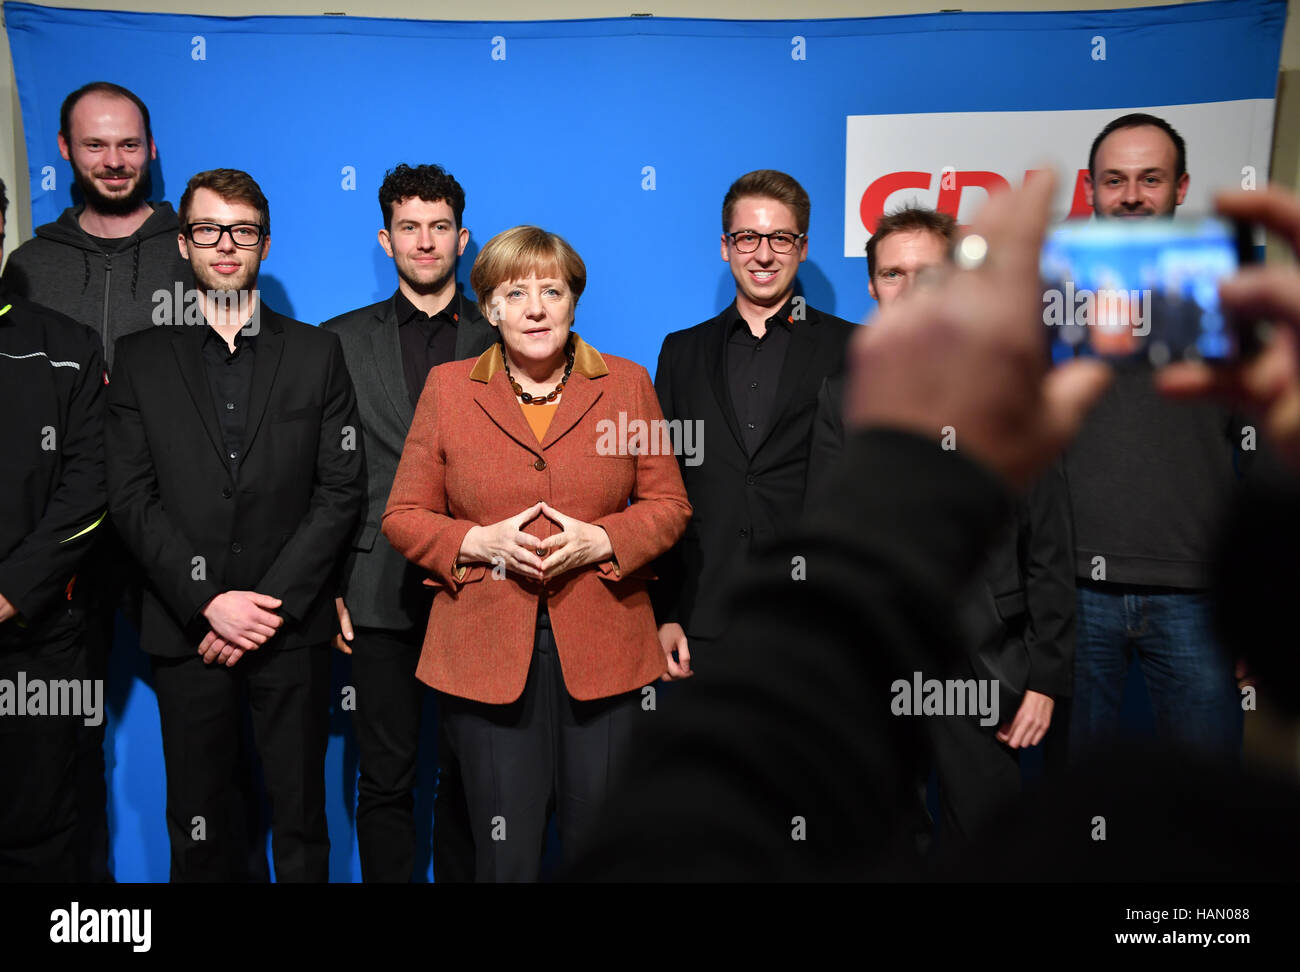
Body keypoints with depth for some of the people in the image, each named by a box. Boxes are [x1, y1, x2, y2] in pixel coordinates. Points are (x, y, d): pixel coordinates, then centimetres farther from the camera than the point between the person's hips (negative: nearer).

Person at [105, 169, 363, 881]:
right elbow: (132, 500, 0)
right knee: (197, 827, 10)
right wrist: (210, 602, -11)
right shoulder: (141, 359, 8)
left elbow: (341, 490, -1)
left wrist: (272, 604, -9)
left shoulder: (317, 353, 6)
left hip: (291, 629, 0)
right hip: (186, 632, 1)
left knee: (300, 819, 7)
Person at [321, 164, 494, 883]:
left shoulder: (501, 339, 7)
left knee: (467, 773, 9)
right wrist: (328, 587, 0)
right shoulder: (342, 340, 8)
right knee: (385, 779, 9)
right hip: (381, 593, 0)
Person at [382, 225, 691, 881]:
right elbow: (403, 517, 6)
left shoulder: (627, 384, 6)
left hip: (603, 649, 1)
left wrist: (597, 539, -11)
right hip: (486, 650, 0)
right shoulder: (447, 389, 5)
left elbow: (669, 505, 7)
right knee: (506, 855, 7)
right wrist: (479, 541, -12)